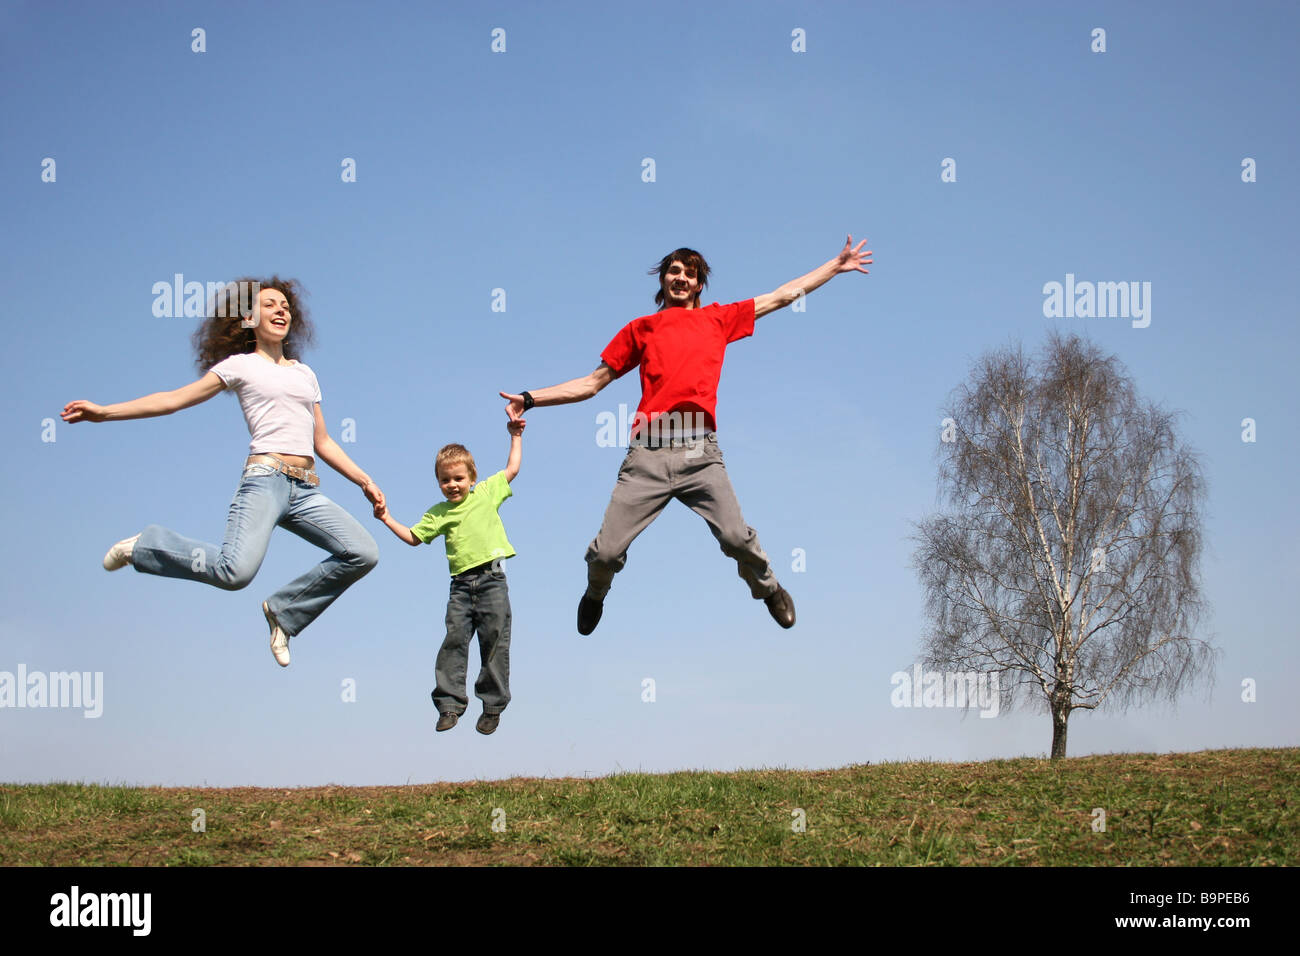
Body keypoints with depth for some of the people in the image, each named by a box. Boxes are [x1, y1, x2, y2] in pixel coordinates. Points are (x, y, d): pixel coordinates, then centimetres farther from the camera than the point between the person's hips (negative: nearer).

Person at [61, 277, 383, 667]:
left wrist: (366, 481, 21)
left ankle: (284, 610, 5)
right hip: (264, 478, -5)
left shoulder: (305, 374, 24)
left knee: (363, 553, -14)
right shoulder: (241, 365, 9)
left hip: (306, 490, 6)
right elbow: (175, 399, 2)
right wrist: (104, 411, -7)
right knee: (235, 571, -29)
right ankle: (143, 547, -1)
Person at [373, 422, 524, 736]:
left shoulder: (487, 493, 9)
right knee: (454, 641, -4)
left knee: (494, 643, -1)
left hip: (492, 580, -2)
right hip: (461, 584, 2)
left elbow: (512, 469, 16)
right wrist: (388, 519, 10)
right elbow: (414, 537, 16)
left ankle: (493, 706, 8)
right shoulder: (438, 513, 11)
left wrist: (515, 436, 16)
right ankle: (449, 704, 2)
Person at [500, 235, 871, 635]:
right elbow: (593, 382, 20)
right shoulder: (640, 329, 19)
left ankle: (768, 588, 14)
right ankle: (595, 595, 28)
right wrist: (530, 399, 13)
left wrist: (837, 265, 26)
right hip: (647, 455, 0)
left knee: (737, 537, -18)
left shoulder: (718, 318, 19)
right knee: (606, 551, -6)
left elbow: (783, 295, 25)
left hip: (700, 453, 0)